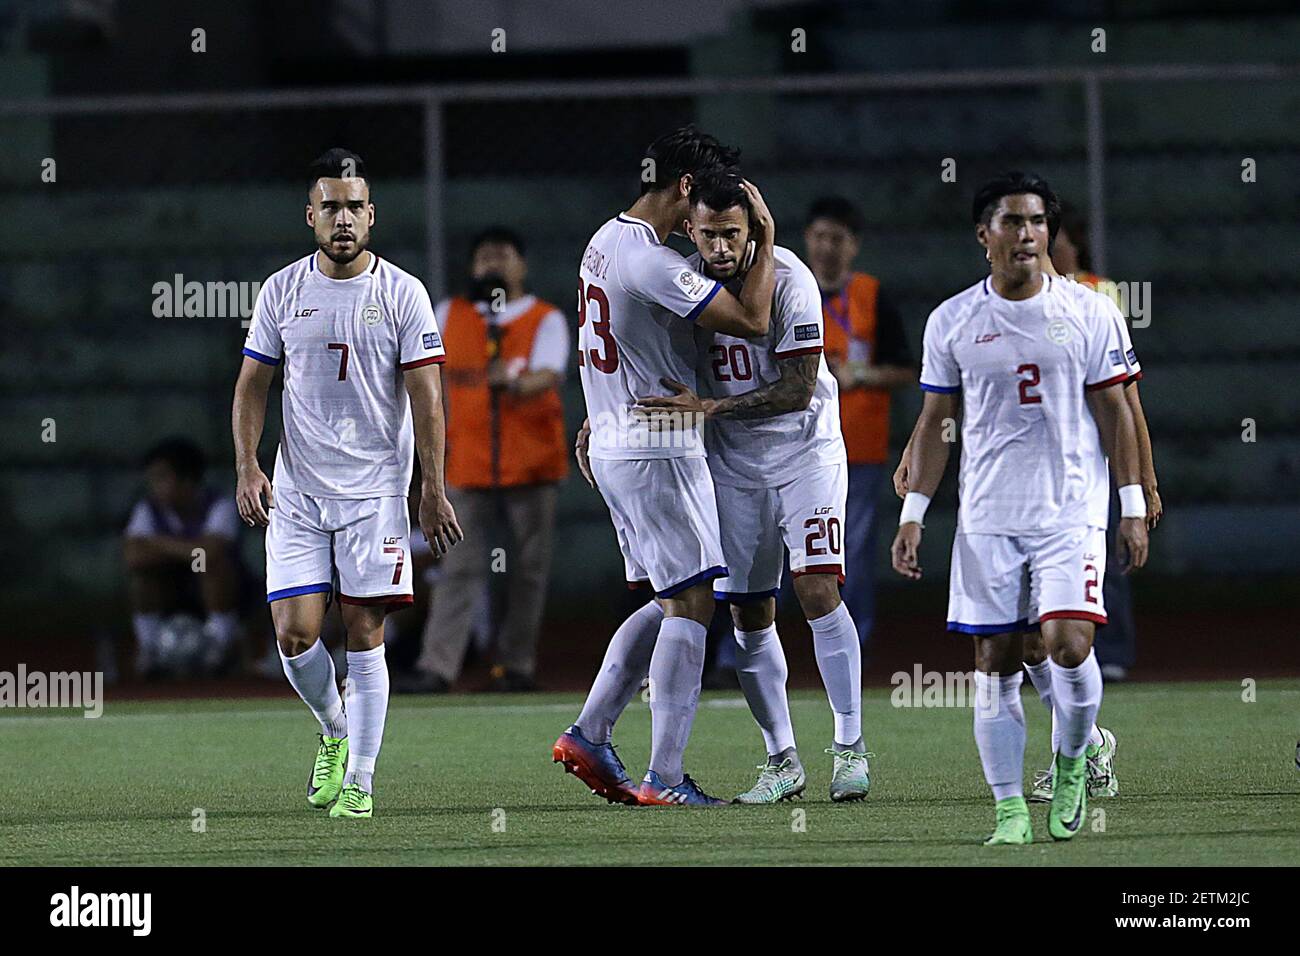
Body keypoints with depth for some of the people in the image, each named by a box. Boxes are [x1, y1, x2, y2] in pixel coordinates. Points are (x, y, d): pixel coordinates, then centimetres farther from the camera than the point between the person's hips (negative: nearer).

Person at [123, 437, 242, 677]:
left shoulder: (219, 506, -19)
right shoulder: (148, 509, -11)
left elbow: (211, 551, -38)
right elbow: (132, 555, -30)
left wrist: (161, 543, -27)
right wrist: (187, 552, -34)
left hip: (217, 593, -3)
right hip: (168, 595, 3)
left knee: (214, 562, -34)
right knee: (142, 566, -25)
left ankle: (221, 641, -19)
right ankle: (149, 648, -16)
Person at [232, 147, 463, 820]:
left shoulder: (402, 295, -1)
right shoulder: (282, 291, 5)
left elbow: (425, 398, -2)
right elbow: (252, 386, 10)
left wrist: (433, 491, -7)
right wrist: (247, 468, -4)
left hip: (375, 490, -2)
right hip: (296, 491, 2)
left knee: (364, 634, -4)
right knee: (295, 632, -6)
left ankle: (358, 781, 2)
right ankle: (335, 733, 22)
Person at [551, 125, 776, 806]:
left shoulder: (605, 243, 12)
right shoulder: (651, 261, -20)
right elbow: (751, 320, -20)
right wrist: (766, 238, -10)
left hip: (615, 446, 10)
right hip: (659, 453, -10)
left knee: (670, 602, 16)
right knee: (690, 604, -7)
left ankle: (588, 735, 13)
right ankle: (665, 778, -9)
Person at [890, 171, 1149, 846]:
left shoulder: (1086, 315, 2)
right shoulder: (952, 322, 4)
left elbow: (1114, 412, 6)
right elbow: (934, 423, 10)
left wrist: (1134, 506, 2)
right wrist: (911, 515, 5)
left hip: (1071, 514, -1)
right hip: (986, 521, 1)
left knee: (1069, 644, -16)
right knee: (995, 664, 0)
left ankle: (1072, 760, 11)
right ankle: (1010, 810, 6)